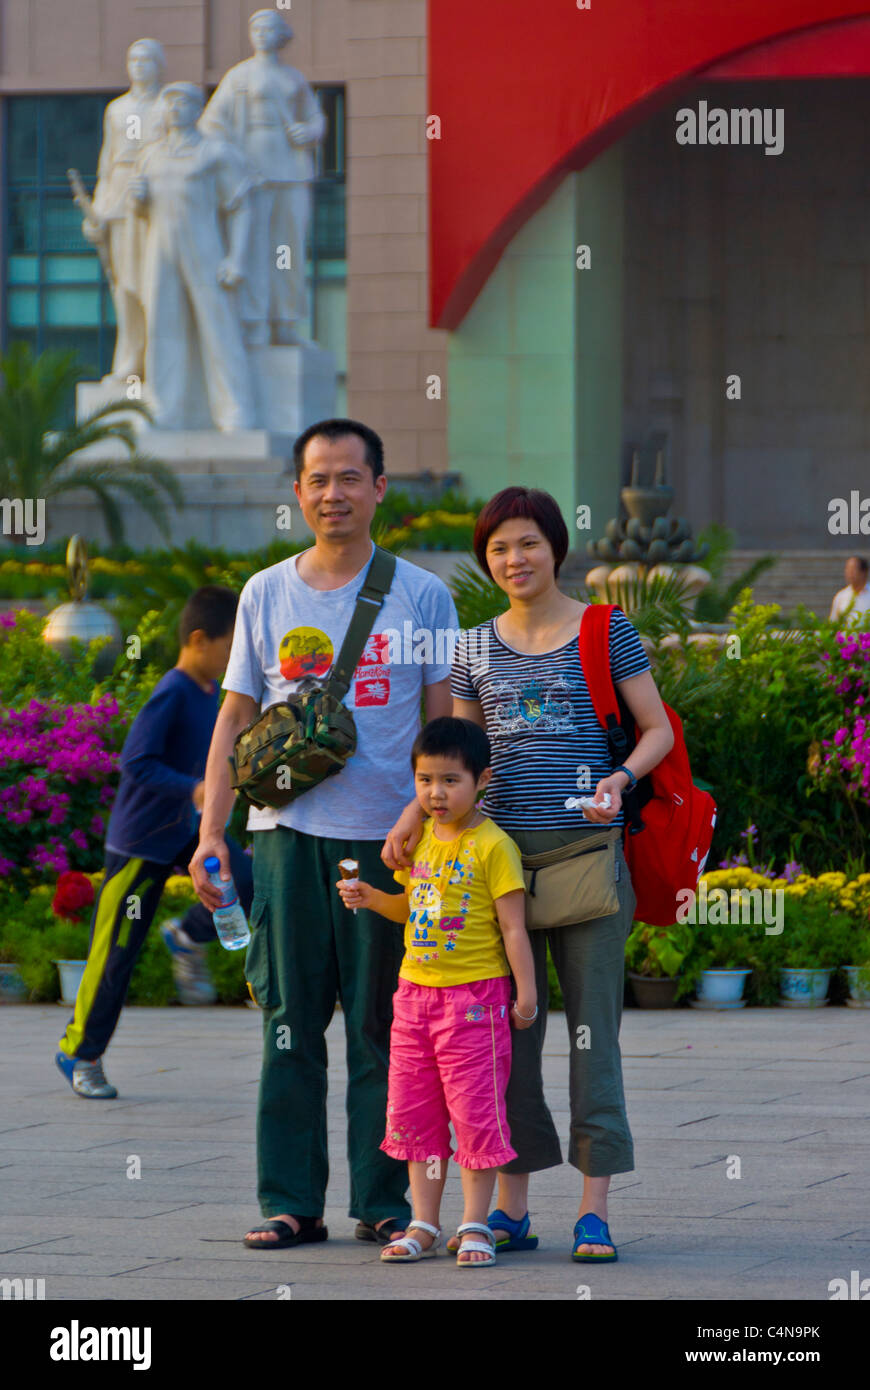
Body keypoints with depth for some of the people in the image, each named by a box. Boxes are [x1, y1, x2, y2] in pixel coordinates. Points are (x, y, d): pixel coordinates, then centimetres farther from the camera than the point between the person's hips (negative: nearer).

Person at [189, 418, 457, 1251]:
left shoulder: (420, 596, 5)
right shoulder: (266, 595, 10)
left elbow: (444, 726, 5)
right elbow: (235, 718, 12)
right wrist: (210, 834, 4)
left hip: (387, 837, -1)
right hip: (287, 833, 1)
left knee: (382, 1029, 1)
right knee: (290, 1025, 1)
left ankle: (382, 1203, 7)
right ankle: (288, 1201, 5)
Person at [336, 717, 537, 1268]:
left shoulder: (493, 845, -10)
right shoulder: (420, 840, 10)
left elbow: (513, 926, -10)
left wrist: (527, 992, -13)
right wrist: (372, 898, 5)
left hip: (475, 994, -7)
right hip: (416, 990, 7)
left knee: (475, 1109, -3)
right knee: (413, 1111, 8)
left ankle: (476, 1225, 4)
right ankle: (424, 1224, 16)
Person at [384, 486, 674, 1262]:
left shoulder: (605, 631, 3)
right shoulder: (477, 649, 12)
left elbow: (658, 729, 4)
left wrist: (621, 777, -15)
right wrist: (414, 817, 0)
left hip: (587, 850, -3)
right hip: (502, 849, 3)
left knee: (592, 1025, -4)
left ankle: (595, 1206, -3)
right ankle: (511, 1208, 9)